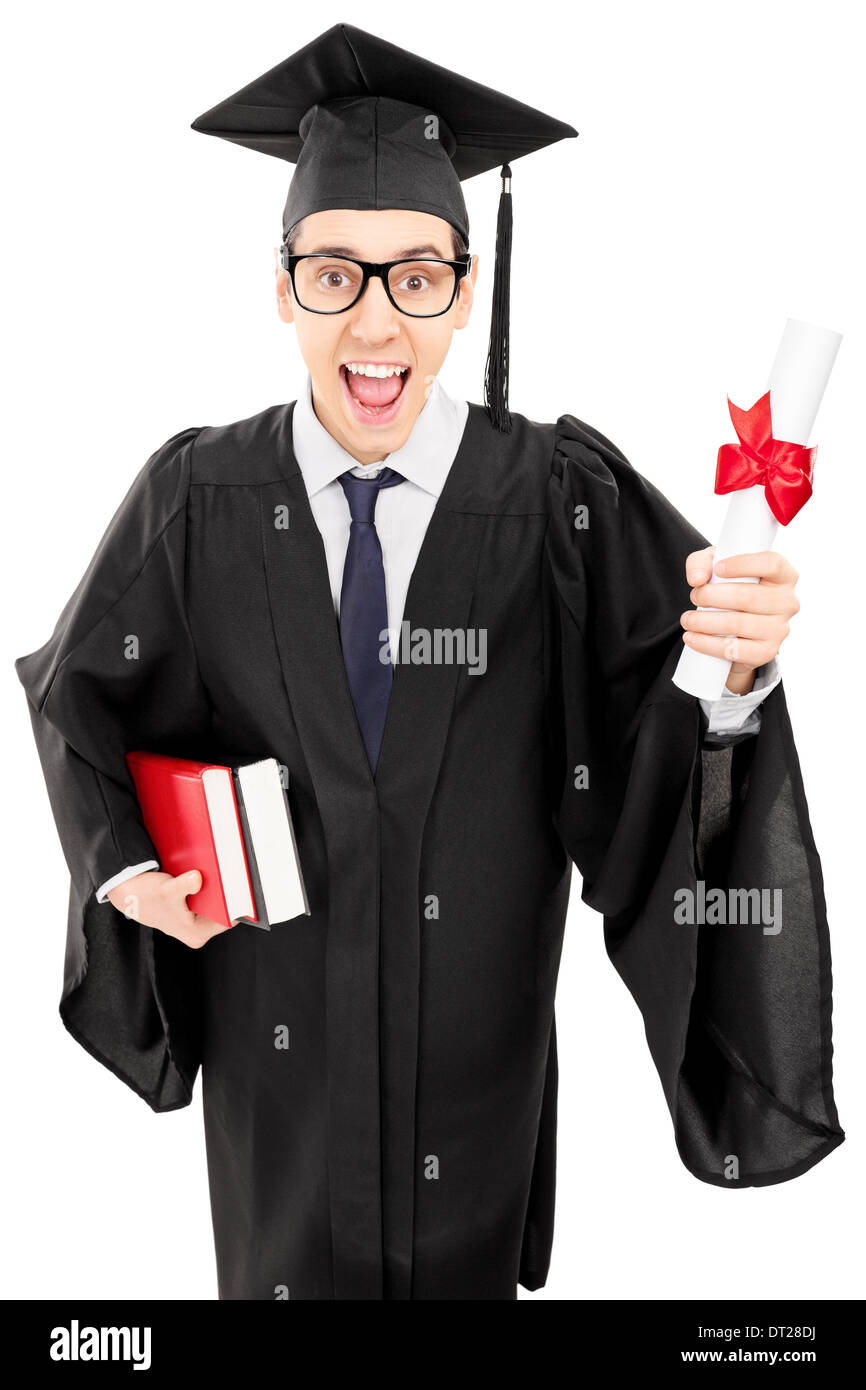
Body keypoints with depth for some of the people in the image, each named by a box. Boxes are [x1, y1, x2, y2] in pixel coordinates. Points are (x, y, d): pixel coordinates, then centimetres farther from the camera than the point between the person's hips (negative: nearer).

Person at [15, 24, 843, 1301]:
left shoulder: (563, 501, -17)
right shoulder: (197, 502, -12)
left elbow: (683, 698, -19)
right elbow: (81, 693, 1)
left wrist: (740, 663, -41)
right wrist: (123, 861, -11)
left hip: (483, 1030, 0)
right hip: (275, 1032, 1)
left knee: (464, 1256, 27)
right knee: (286, 1254, 27)